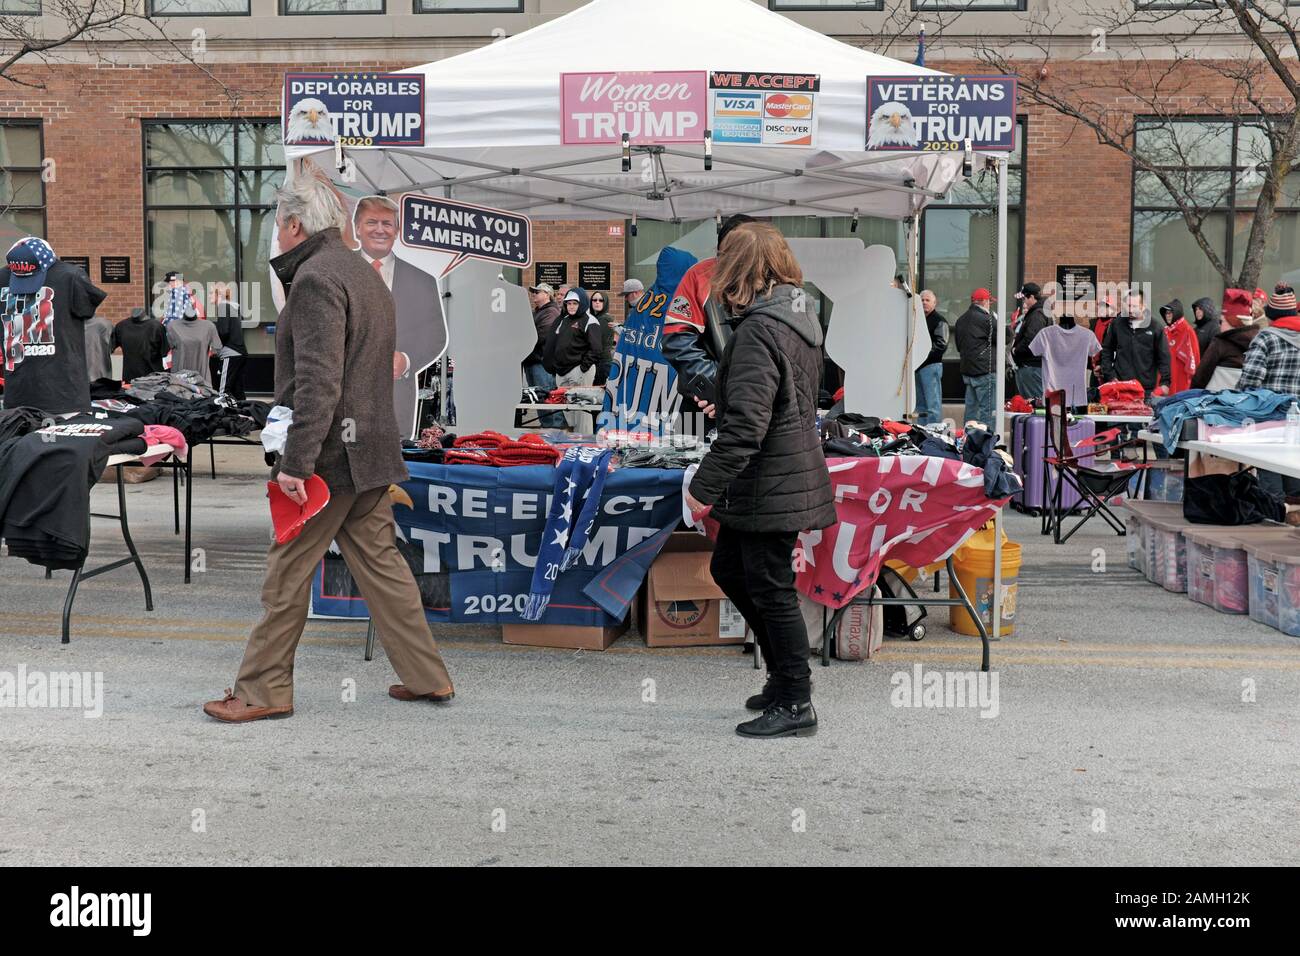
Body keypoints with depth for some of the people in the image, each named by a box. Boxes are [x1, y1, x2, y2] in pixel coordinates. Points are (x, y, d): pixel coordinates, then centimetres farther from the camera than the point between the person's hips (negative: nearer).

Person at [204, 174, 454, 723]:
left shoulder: (315, 278, -14)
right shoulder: (363, 272, 17)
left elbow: (317, 381, -23)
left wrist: (295, 461, -23)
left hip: (331, 453, -9)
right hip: (372, 450, 9)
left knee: (288, 572, 1)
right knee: (380, 562, 13)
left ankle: (262, 690, 10)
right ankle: (426, 677, 17)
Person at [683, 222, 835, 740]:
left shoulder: (758, 330, -21)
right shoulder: (800, 317, 9)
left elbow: (746, 424, -26)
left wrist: (704, 486, -21)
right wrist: (723, 406, 36)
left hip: (768, 484, -10)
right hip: (790, 476, 10)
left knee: (770, 590, 1)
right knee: (728, 567, 20)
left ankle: (795, 704, 13)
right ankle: (784, 672, 29)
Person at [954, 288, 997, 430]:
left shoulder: (961, 319, 13)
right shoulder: (986, 318, -13)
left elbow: (959, 345, 20)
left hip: (967, 370, 8)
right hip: (985, 370, -8)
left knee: (971, 407, 14)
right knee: (987, 408, -6)